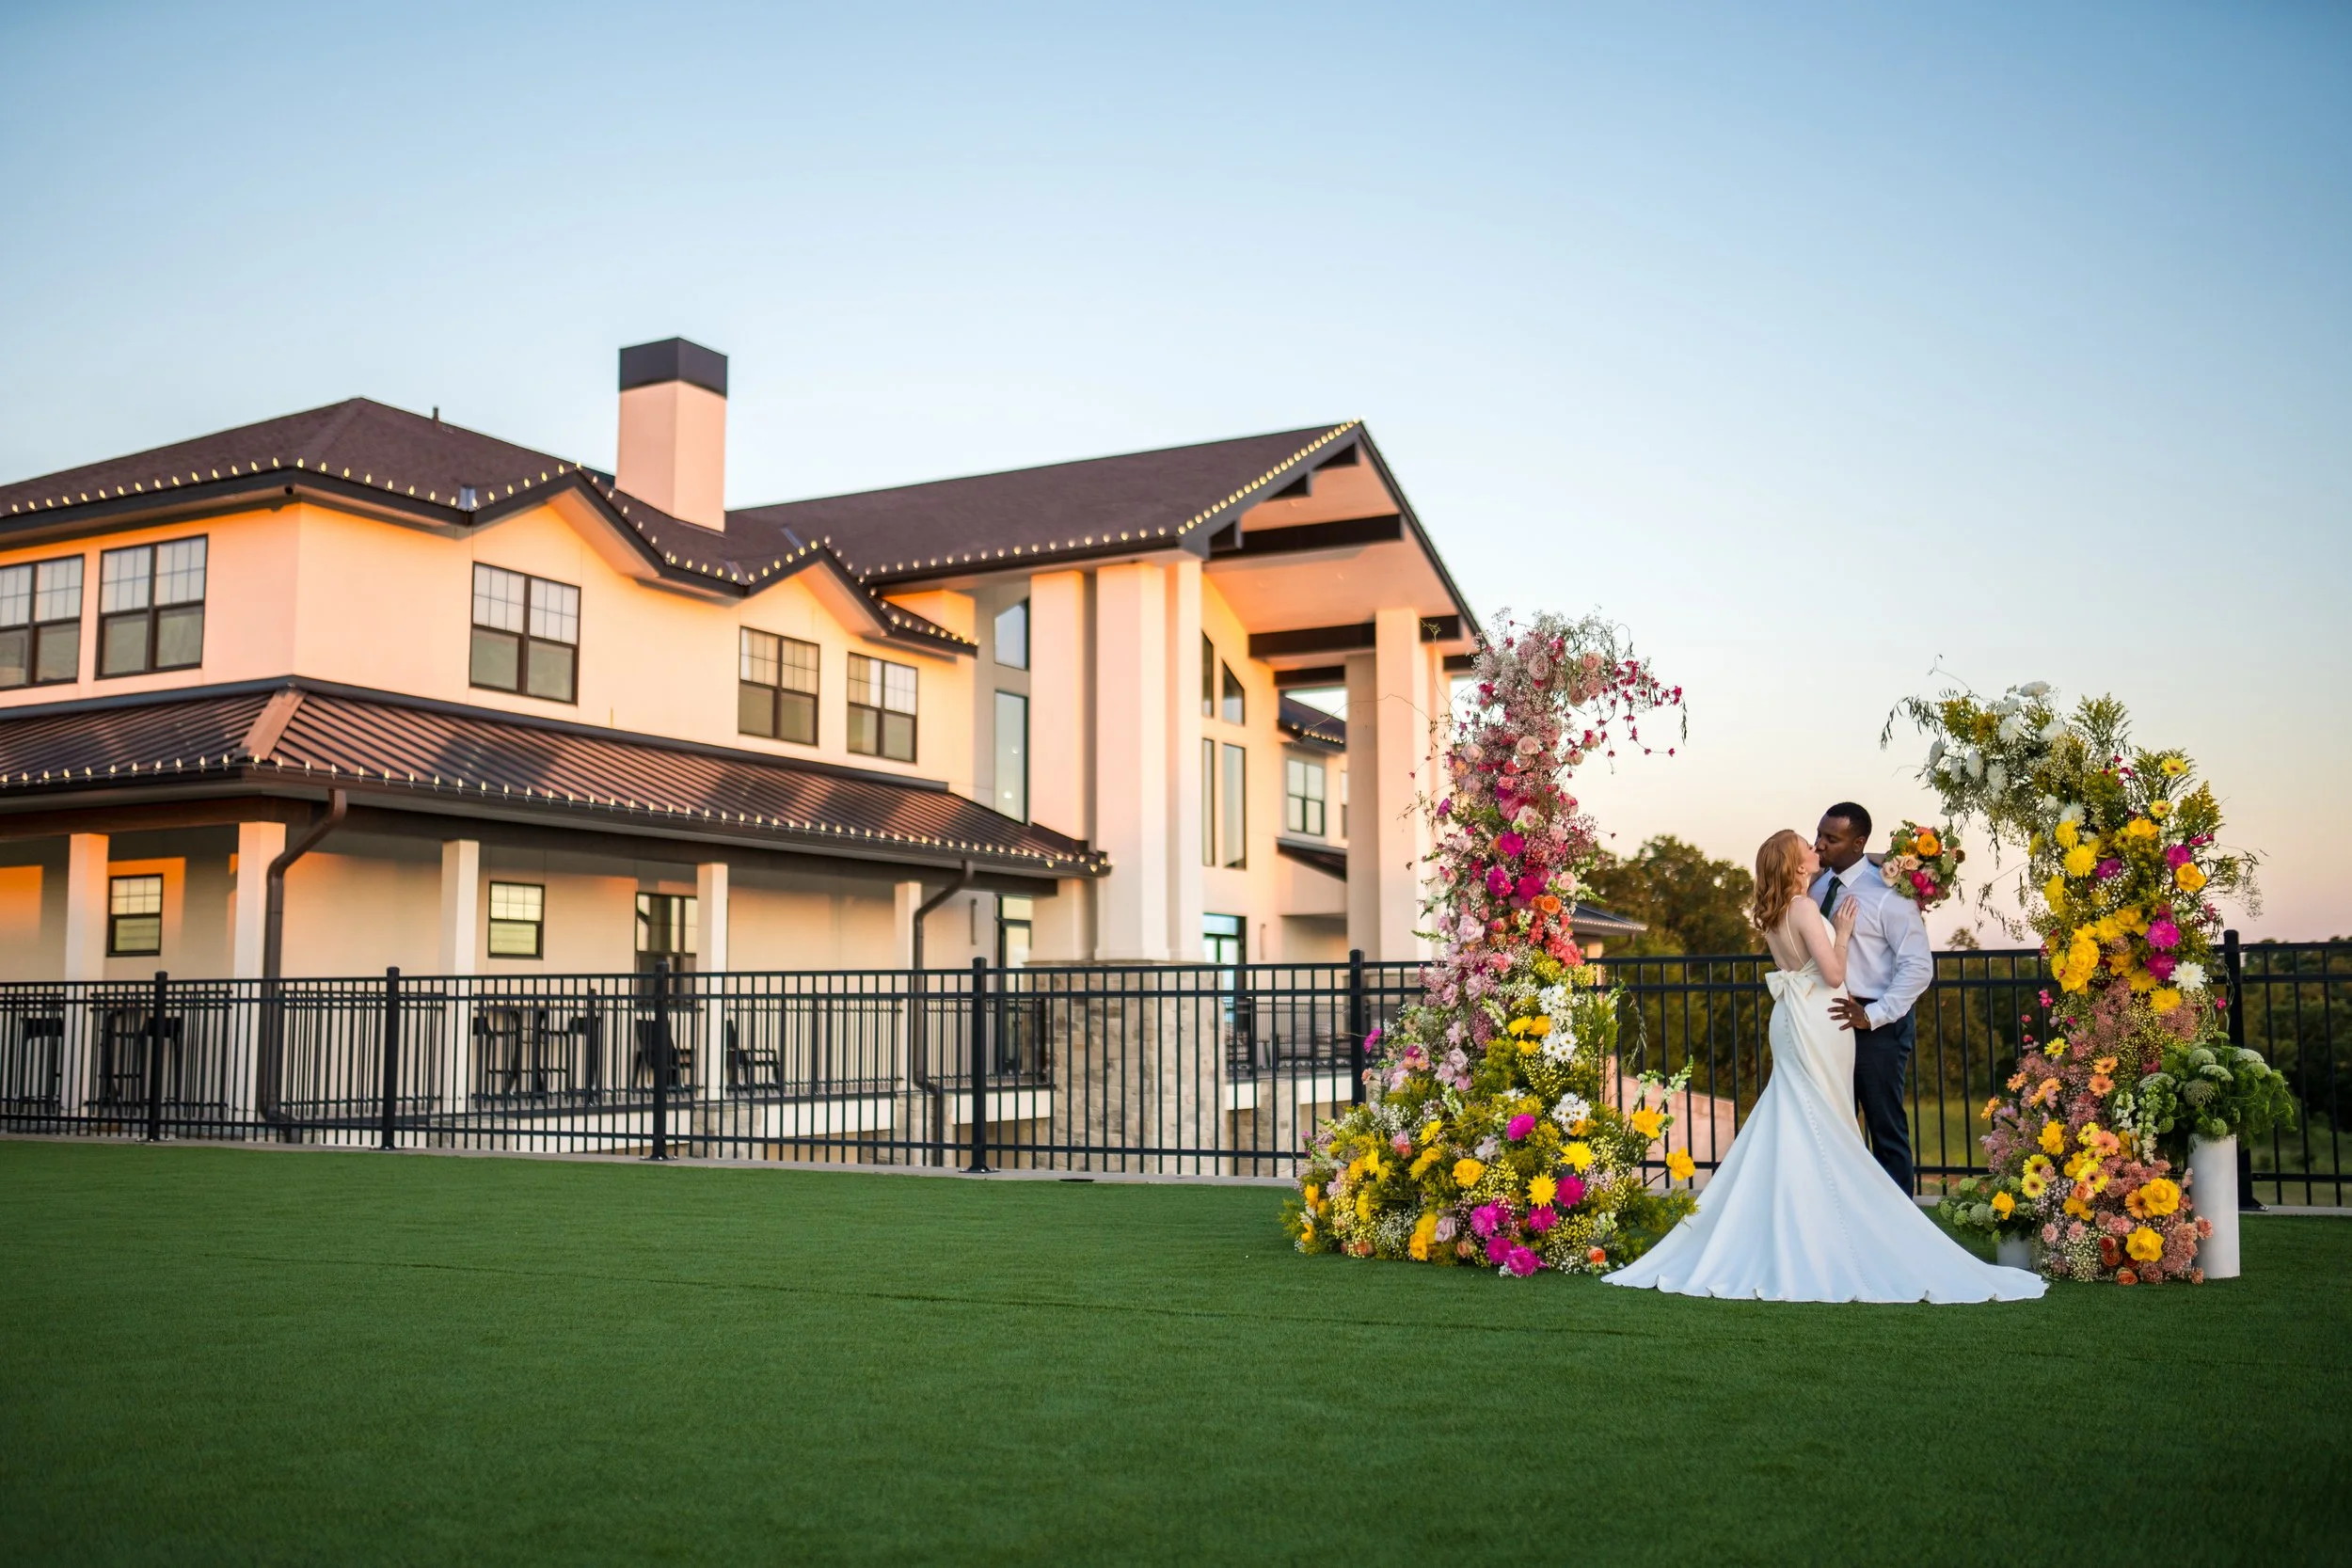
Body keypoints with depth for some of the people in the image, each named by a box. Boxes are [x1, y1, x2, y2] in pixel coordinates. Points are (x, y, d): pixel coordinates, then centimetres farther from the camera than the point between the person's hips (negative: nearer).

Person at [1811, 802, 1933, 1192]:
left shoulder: (1886, 893, -15)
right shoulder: (1817, 886, 5)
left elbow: (1919, 967, -17)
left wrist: (1872, 1016, -22)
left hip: (1877, 1024, -7)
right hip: (1833, 1020, 7)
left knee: (1886, 1127, 4)